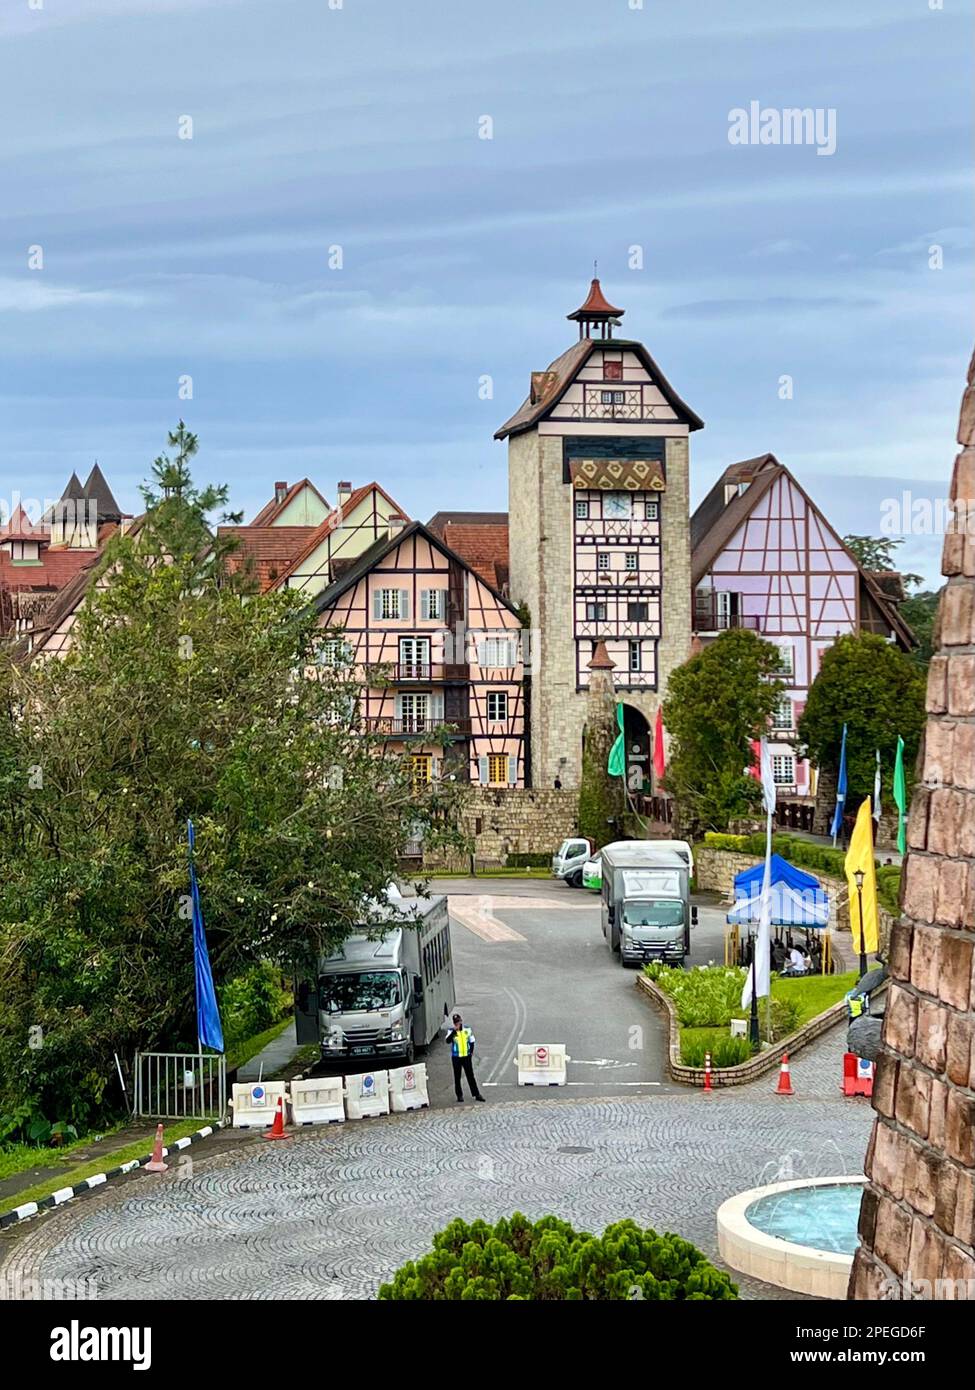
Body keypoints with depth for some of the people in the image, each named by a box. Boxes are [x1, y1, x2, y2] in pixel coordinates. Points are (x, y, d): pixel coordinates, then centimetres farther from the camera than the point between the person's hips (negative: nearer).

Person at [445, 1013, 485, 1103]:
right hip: (456, 1057, -2)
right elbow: (448, 1040, -24)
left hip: (467, 1056, 2)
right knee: (457, 1077, 5)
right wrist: (455, 1030, -29)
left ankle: (476, 1094, 9)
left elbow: (472, 1041, 13)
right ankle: (459, 1095, 13)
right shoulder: (451, 1031, -6)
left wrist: (471, 1052, 6)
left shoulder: (467, 1030, 2)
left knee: (471, 1076, 5)